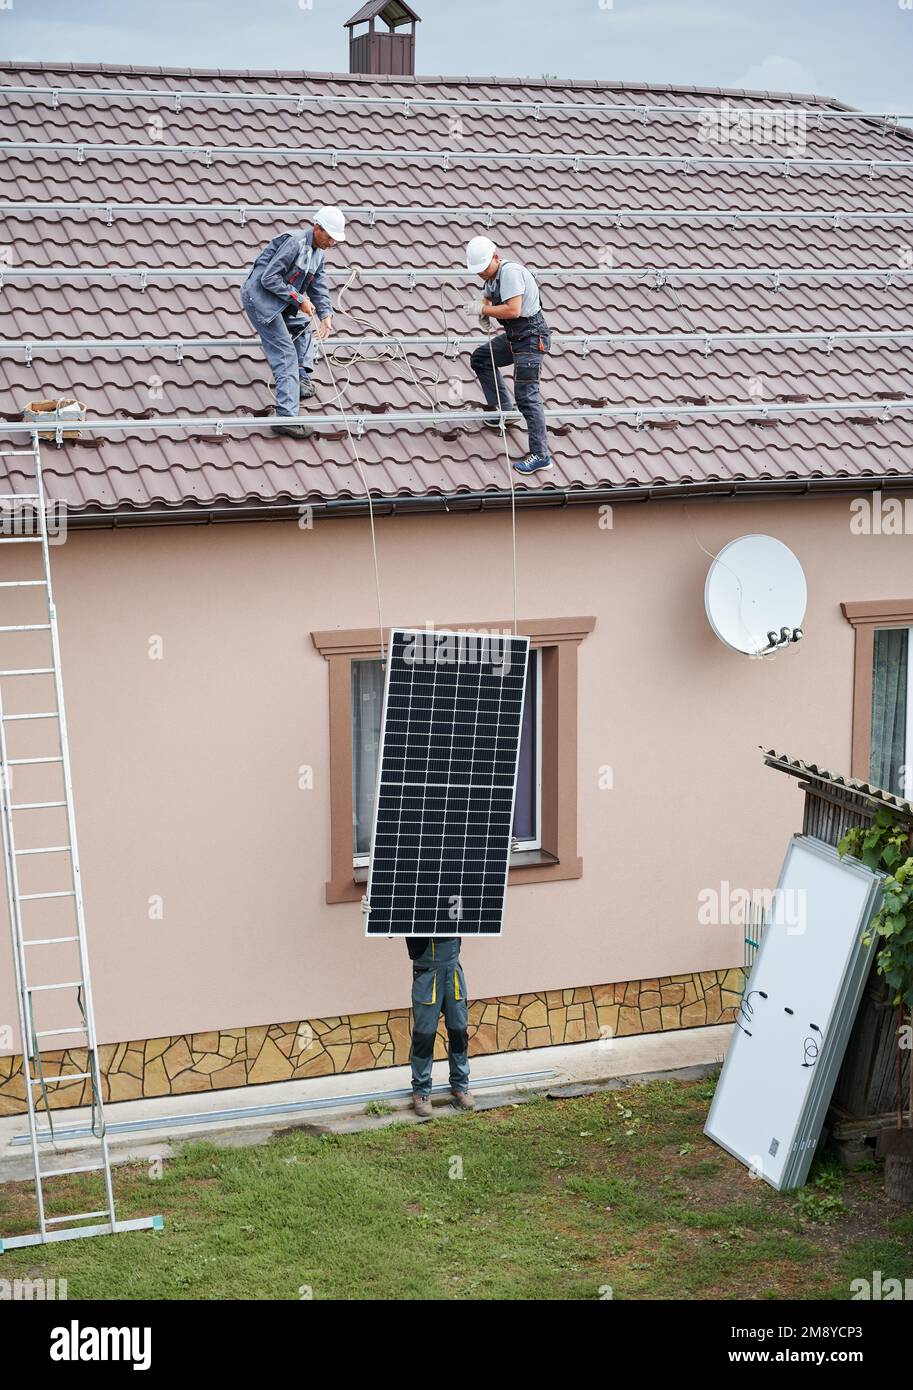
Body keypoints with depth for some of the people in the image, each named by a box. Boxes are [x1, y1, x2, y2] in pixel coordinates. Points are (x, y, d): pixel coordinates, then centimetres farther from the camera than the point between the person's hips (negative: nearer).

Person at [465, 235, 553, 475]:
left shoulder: (510, 271, -19)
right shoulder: (493, 275, 10)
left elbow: (513, 310, -29)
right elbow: (488, 300, 25)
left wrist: (483, 309, -17)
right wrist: (484, 313, 1)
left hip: (531, 338, -10)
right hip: (514, 337, 10)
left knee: (527, 395, -13)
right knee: (480, 358, 22)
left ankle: (541, 455, -13)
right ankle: (505, 409, 23)